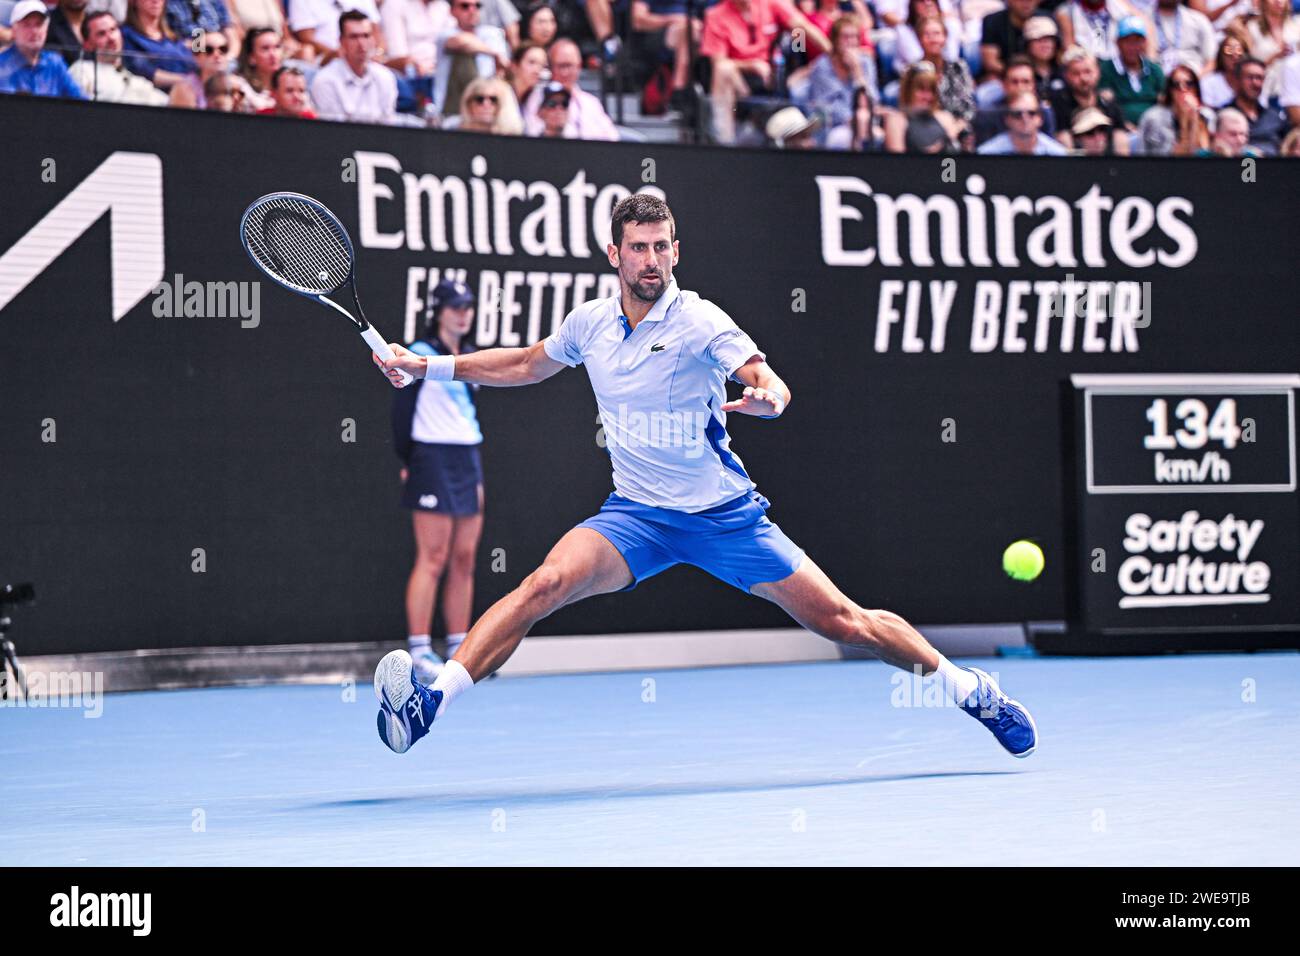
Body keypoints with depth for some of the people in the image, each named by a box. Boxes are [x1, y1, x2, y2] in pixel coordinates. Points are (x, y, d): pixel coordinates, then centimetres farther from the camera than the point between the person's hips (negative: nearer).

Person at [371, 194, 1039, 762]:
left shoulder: (700, 322, -11)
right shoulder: (590, 323, 3)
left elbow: (772, 384, -23)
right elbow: (525, 365, 23)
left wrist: (767, 397, -47)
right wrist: (428, 365, 20)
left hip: (724, 514, -3)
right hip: (635, 515, 3)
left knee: (839, 620, -3)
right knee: (546, 584, -25)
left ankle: (967, 688, 15)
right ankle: (433, 699, -31)